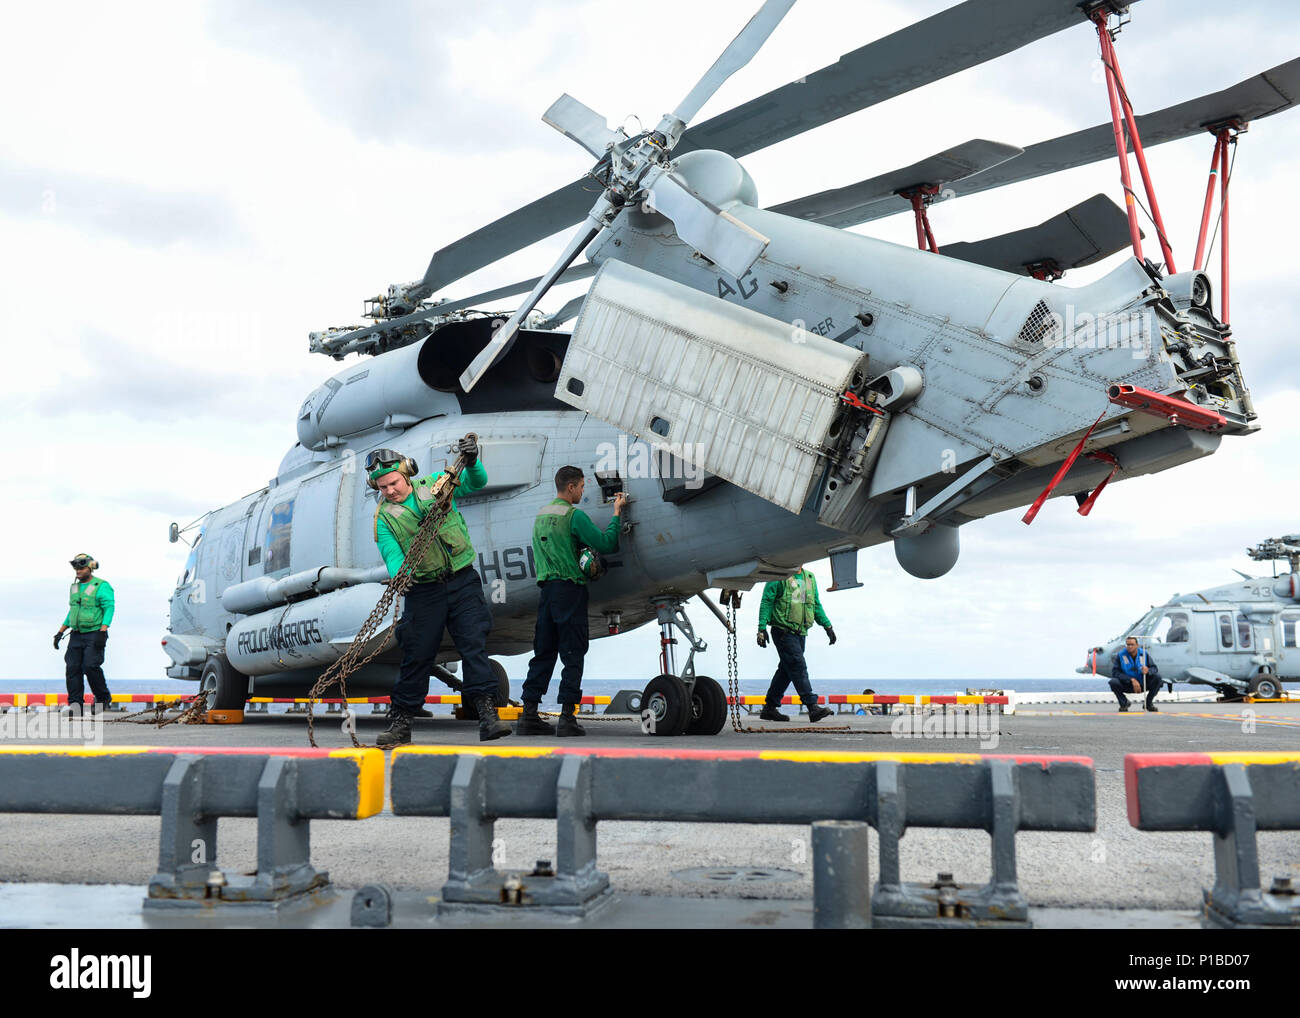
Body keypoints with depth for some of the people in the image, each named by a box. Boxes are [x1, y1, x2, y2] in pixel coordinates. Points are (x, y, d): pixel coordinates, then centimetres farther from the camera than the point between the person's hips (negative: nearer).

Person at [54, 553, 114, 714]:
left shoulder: (102, 586, -4)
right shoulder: (74, 587, 18)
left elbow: (109, 608, -12)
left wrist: (103, 631, -23)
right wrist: (60, 633, 23)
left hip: (94, 634, -7)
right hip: (76, 635, 7)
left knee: (90, 666, -16)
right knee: (72, 668, -3)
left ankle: (103, 698, 2)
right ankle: (75, 704, -2)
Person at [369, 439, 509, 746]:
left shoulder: (435, 484, 6)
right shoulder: (384, 516, 3)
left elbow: (475, 481, 4)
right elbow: (391, 553, -9)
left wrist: (472, 461, -18)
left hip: (463, 581, 0)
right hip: (423, 591, 0)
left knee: (474, 645, -9)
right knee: (417, 655, 4)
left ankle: (487, 714, -12)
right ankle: (400, 723, 15)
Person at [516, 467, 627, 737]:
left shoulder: (541, 515, 16)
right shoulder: (574, 515, -9)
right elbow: (606, 544, -13)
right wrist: (617, 514, -2)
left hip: (546, 588, 7)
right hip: (569, 588, -7)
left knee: (543, 653, 9)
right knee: (573, 655, -3)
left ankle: (529, 716, 8)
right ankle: (567, 718, -5)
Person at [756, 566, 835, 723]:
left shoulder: (810, 578, 16)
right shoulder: (779, 577, -5)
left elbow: (816, 605, 23)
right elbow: (766, 602, -7)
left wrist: (827, 626, 18)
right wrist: (762, 628, -13)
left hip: (800, 633, 7)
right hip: (783, 632, -7)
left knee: (786, 670, 9)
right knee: (798, 667, -12)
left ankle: (769, 708, 17)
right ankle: (813, 707, -15)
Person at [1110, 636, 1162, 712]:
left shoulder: (1144, 654, -6)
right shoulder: (1120, 655, -11)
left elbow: (1154, 668, -8)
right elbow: (1115, 672, -19)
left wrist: (1148, 670, -34)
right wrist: (1132, 680, -29)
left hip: (1143, 684, 2)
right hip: (1127, 685, -2)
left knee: (1157, 677, -23)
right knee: (1113, 682, -32)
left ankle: (1149, 703, -2)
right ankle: (1124, 703, -1)